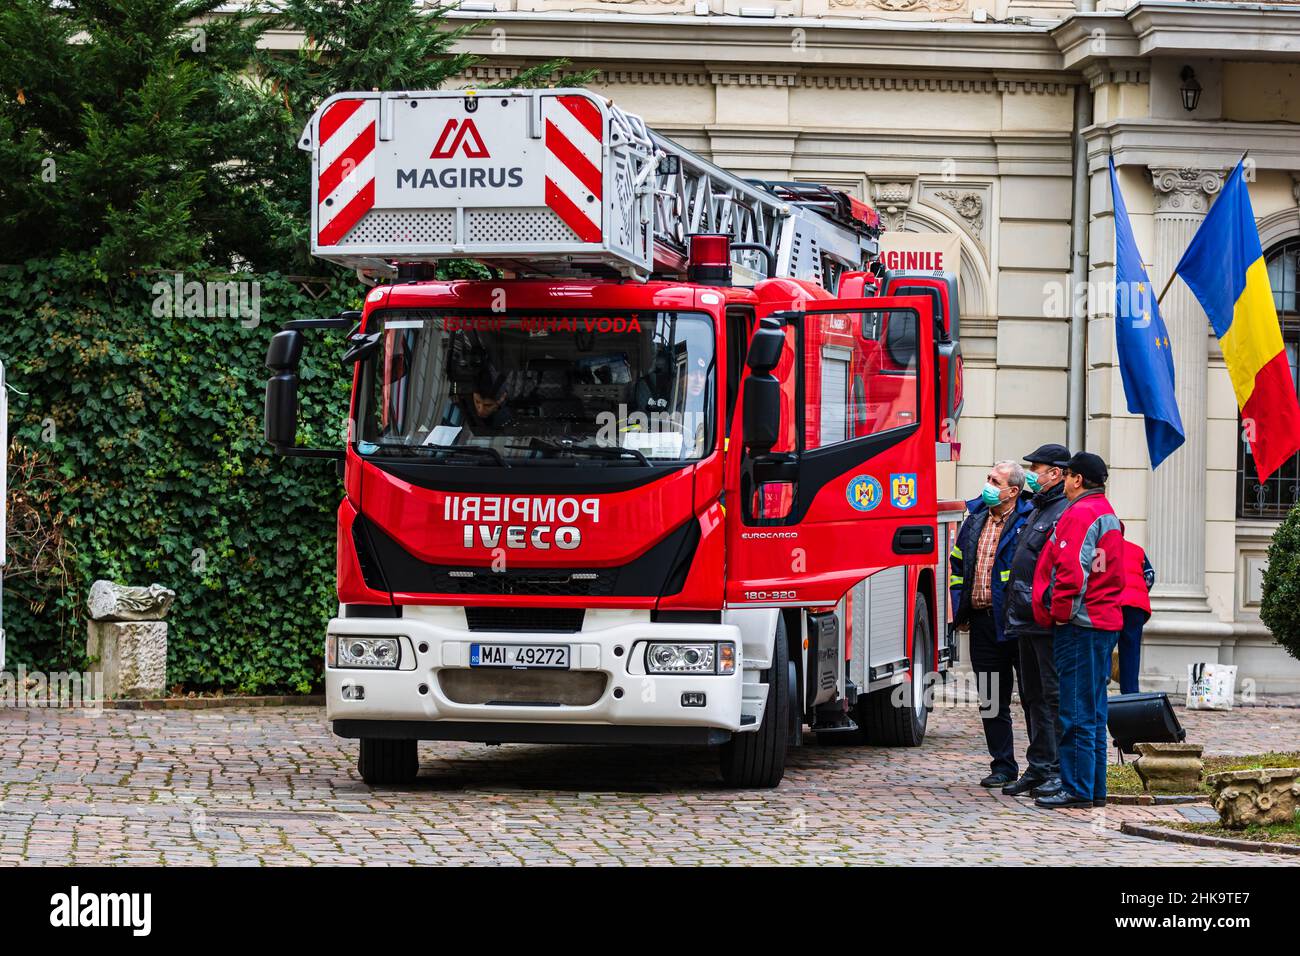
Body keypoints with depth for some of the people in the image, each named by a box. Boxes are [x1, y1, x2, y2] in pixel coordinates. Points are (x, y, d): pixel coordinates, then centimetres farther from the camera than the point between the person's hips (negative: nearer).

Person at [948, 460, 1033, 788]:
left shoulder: (1029, 521, -7)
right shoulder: (975, 520, 13)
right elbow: (957, 564, 21)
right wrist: (960, 609, 14)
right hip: (983, 622, 6)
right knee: (992, 700, 9)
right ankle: (1003, 766, 17)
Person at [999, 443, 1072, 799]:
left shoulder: (1067, 513, -13)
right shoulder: (1037, 511, 19)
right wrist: (1013, 611, 22)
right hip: (1027, 622, 10)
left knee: (1054, 696, -7)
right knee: (1033, 696, 13)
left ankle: (1060, 772, -5)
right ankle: (1038, 769, 19)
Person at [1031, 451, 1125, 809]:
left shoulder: (1080, 514, -13)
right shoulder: (1107, 514, 19)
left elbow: (1072, 570, -22)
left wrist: (1060, 612, -12)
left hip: (1079, 624, -10)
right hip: (1105, 622, 10)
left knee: (1076, 712, -8)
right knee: (1093, 712, 13)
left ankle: (1077, 789, -8)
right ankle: (1094, 788, 16)